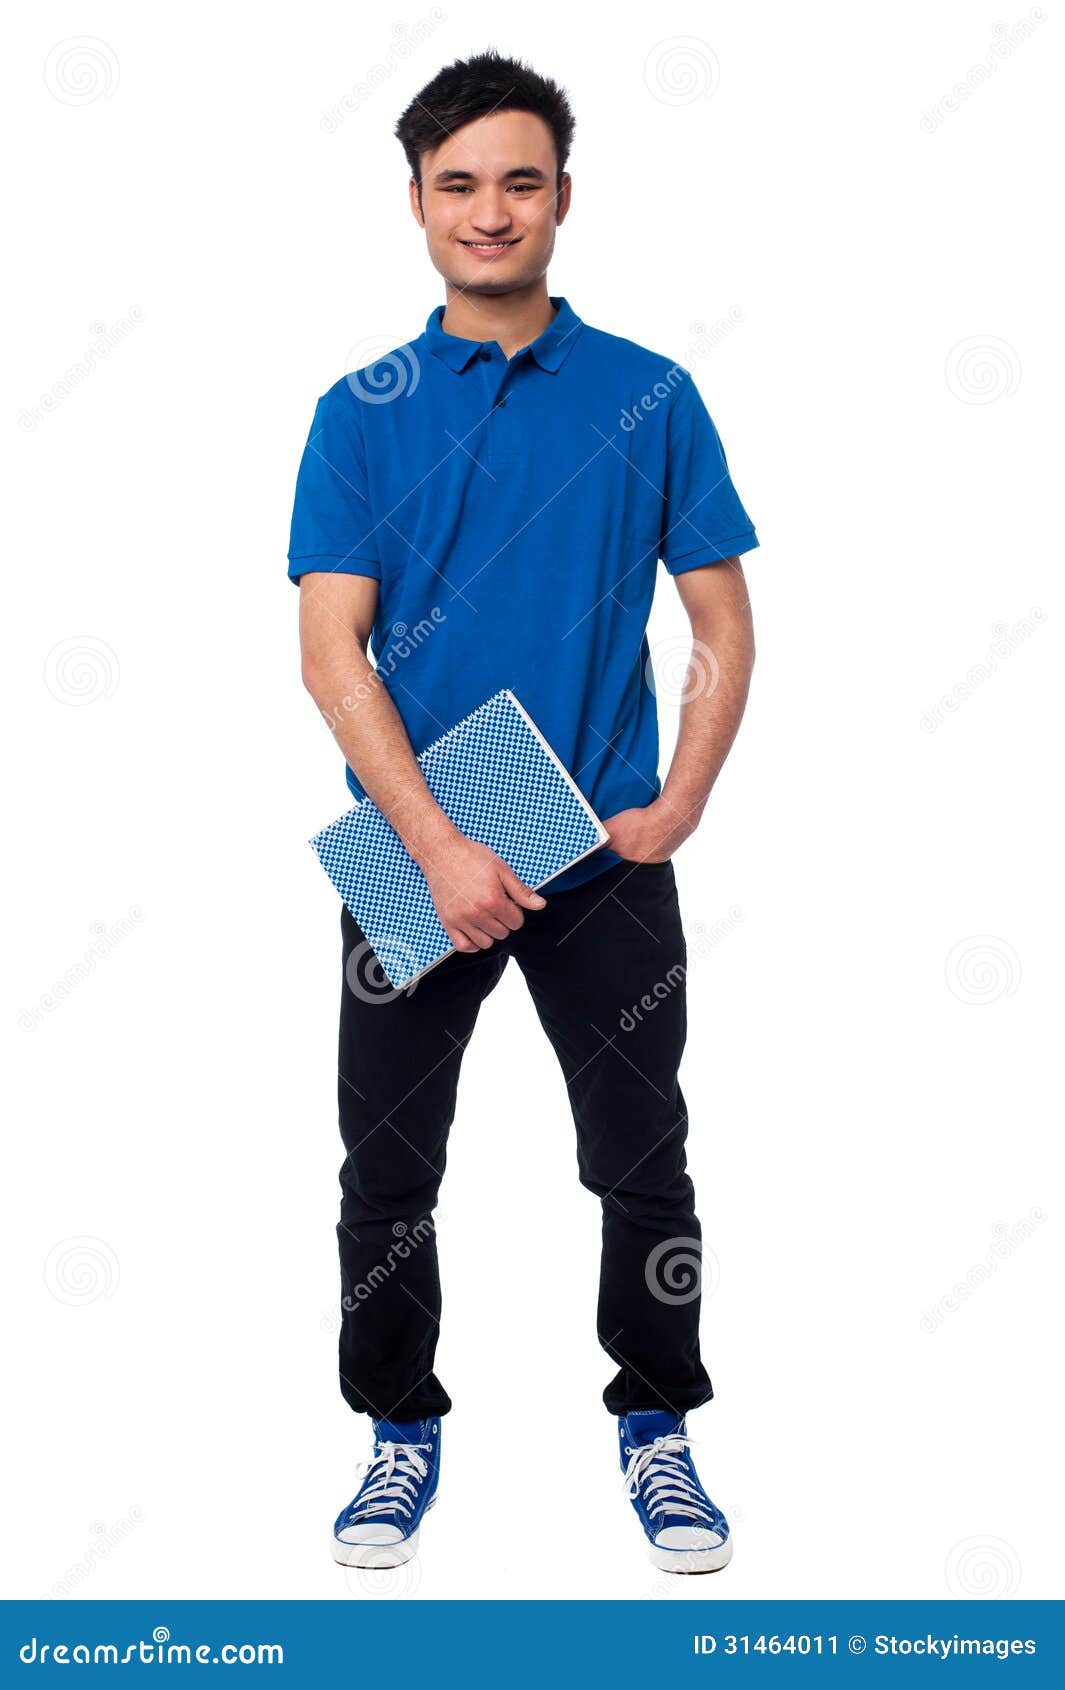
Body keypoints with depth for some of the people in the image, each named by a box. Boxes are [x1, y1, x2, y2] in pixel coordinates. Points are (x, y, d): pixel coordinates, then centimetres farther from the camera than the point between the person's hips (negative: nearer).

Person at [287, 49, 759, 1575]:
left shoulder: (651, 396, 2)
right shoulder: (363, 412, 1)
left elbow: (724, 626, 4)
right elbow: (332, 651, -8)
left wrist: (681, 801, -11)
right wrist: (440, 848, -18)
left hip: (607, 855, 0)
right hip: (414, 858, 1)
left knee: (643, 1164, 7)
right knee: (388, 1171, 8)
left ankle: (657, 1429, 28)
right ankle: (402, 1432, 28)